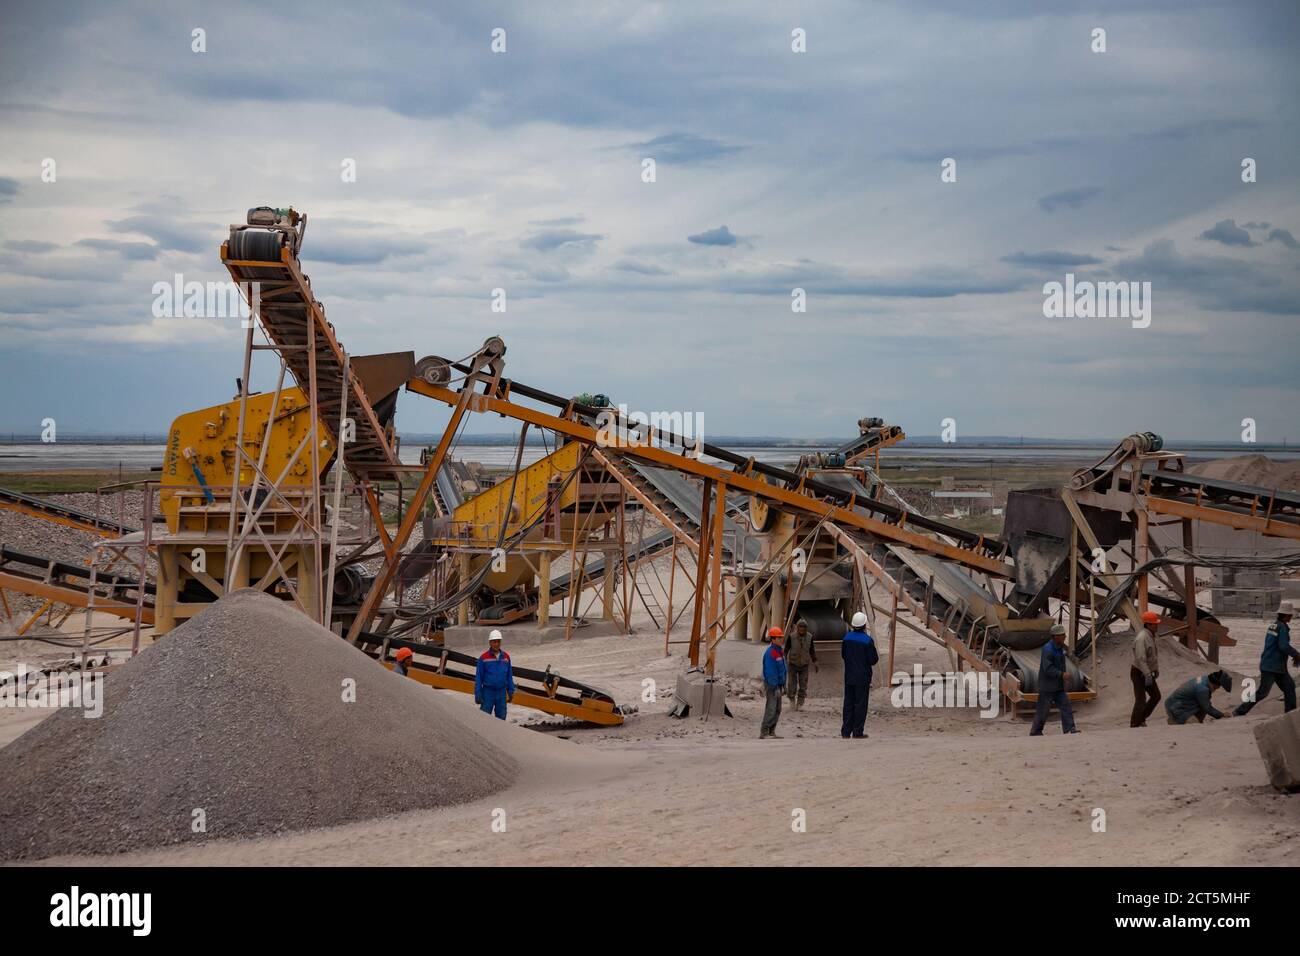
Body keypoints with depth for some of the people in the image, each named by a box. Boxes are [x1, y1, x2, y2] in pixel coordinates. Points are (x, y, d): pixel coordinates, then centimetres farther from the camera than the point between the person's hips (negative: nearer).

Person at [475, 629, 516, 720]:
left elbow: (509, 676, 10)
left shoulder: (506, 657, 3)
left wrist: (511, 691, 8)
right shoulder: (484, 657, -7)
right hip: (488, 692, -3)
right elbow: (478, 677, -5)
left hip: (501, 692, 3)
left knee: (501, 717, 9)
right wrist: (477, 694, -7)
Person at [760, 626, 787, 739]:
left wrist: (783, 686, 19)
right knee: (771, 708, -13)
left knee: (777, 709, 12)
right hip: (771, 684, -10)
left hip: (778, 684, 10)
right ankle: (764, 732, -13)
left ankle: (771, 731, 18)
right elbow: (770, 672, -22)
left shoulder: (780, 652, 12)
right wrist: (775, 687, -23)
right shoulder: (770, 653, -19)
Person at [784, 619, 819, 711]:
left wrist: (815, 662, 7)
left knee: (803, 685, 1)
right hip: (793, 664, -2)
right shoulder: (792, 637, -17)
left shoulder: (809, 637, -8)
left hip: (804, 665, 2)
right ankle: (792, 700, 25)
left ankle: (800, 703, 11)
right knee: (792, 684, 1)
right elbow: (786, 649, -7)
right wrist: (784, 662, -8)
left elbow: (812, 650, 5)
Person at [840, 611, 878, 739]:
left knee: (848, 703, 11)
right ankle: (857, 732, 3)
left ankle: (846, 731, 12)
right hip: (863, 677, -5)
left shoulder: (847, 637, 0)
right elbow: (873, 660, -13)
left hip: (849, 676, 5)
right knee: (860, 703, 2)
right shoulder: (867, 640, -16)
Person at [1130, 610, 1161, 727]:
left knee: (1156, 696, 16)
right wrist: (1147, 675, -33)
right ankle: (1134, 725, -1)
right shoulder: (1142, 638, -25)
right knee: (1141, 700, -9)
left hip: (1147, 672, 10)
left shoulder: (1151, 635, 7)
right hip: (1139, 673, -10)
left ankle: (1141, 719, 28)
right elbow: (1141, 658, -31)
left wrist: (1156, 668, 21)